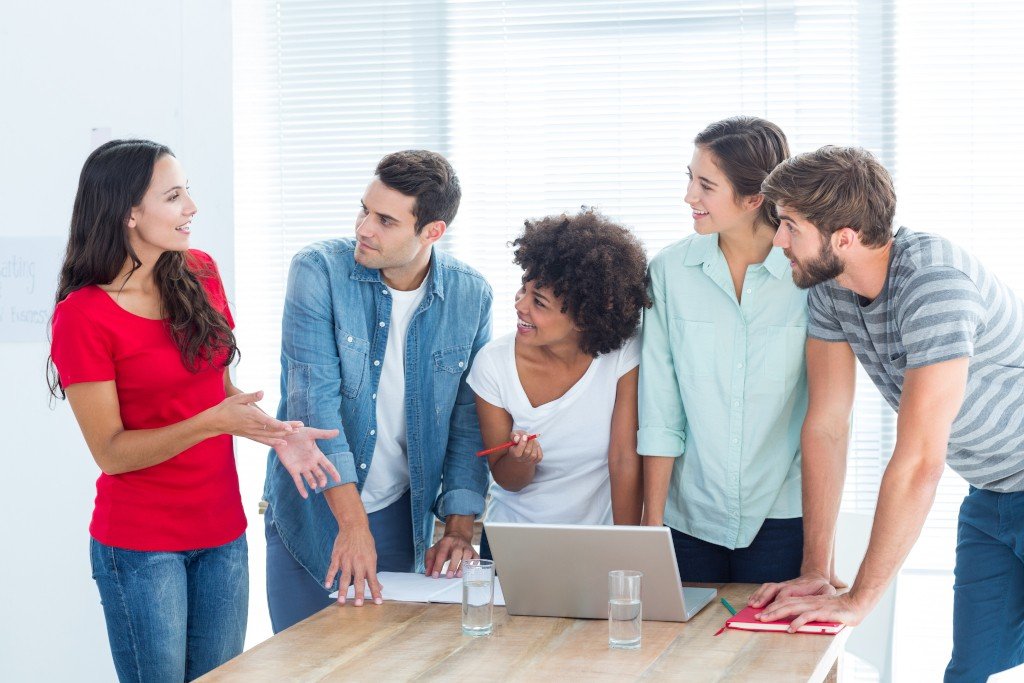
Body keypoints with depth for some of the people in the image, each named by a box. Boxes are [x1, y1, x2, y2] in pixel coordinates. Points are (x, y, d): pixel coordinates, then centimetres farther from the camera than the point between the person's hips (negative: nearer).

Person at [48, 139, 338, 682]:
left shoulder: (200, 274, 3)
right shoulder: (82, 316, -14)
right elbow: (110, 452, -13)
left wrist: (274, 431, -5)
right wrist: (214, 422, -26)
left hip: (222, 531, 5)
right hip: (140, 545, -5)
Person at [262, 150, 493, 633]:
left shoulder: (470, 296, -5)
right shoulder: (318, 271, -13)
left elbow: (469, 420, 1)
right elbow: (314, 398, -20)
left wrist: (459, 527, -9)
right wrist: (352, 522, -27)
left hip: (404, 516, 2)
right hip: (313, 514, -2)